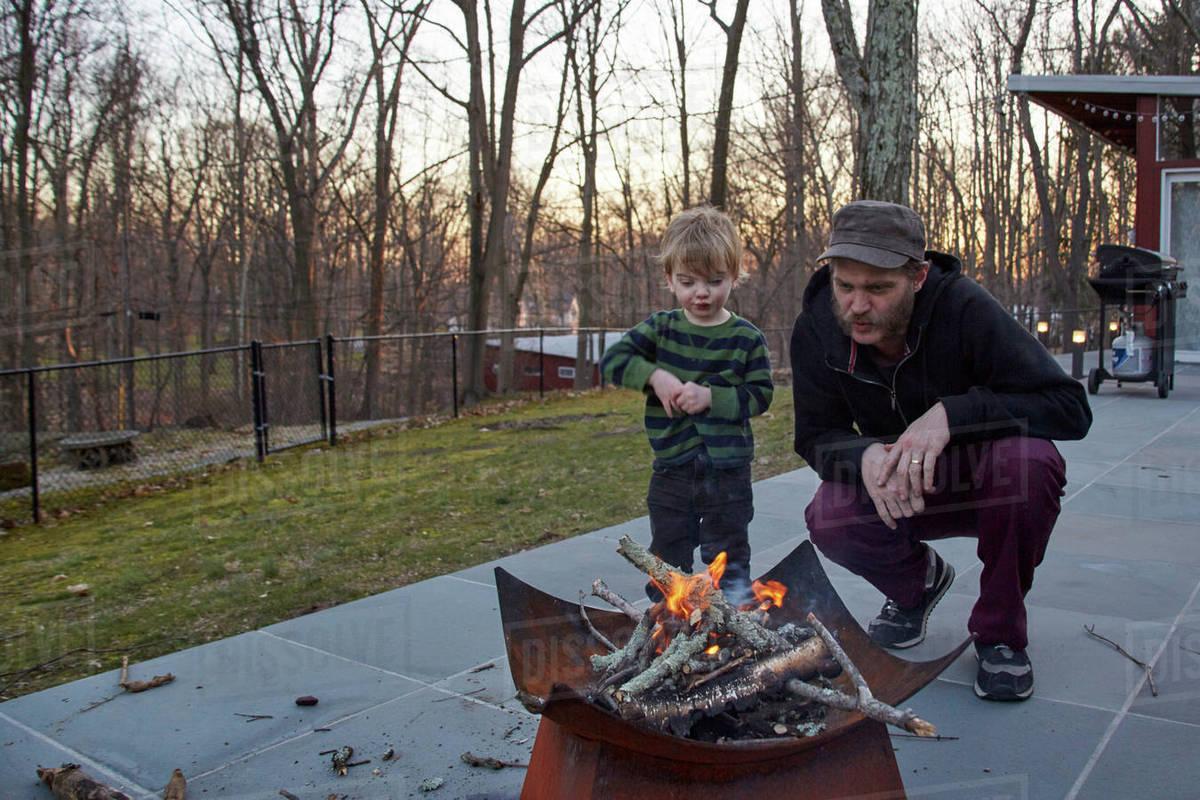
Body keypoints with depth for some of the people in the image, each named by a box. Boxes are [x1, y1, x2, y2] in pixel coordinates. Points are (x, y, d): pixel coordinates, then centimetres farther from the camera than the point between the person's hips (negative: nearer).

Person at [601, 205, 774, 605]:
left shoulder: (746, 338, -5)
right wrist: (654, 375, -19)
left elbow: (760, 394, -7)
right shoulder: (660, 328, 0)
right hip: (671, 470, 2)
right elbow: (612, 359, -3)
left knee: (728, 560, 10)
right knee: (667, 560, 14)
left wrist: (712, 397, -21)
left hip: (728, 470, -2)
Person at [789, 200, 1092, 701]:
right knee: (828, 519, -27)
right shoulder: (816, 329, -17)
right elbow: (816, 438, -11)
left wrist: (950, 415, -41)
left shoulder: (963, 308, -27)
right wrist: (865, 455, -35)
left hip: (987, 483, -2)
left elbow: (1070, 407, -29)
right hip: (898, 491, 2)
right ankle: (918, 581, 10)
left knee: (1028, 456, -35)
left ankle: (1000, 632, -11)